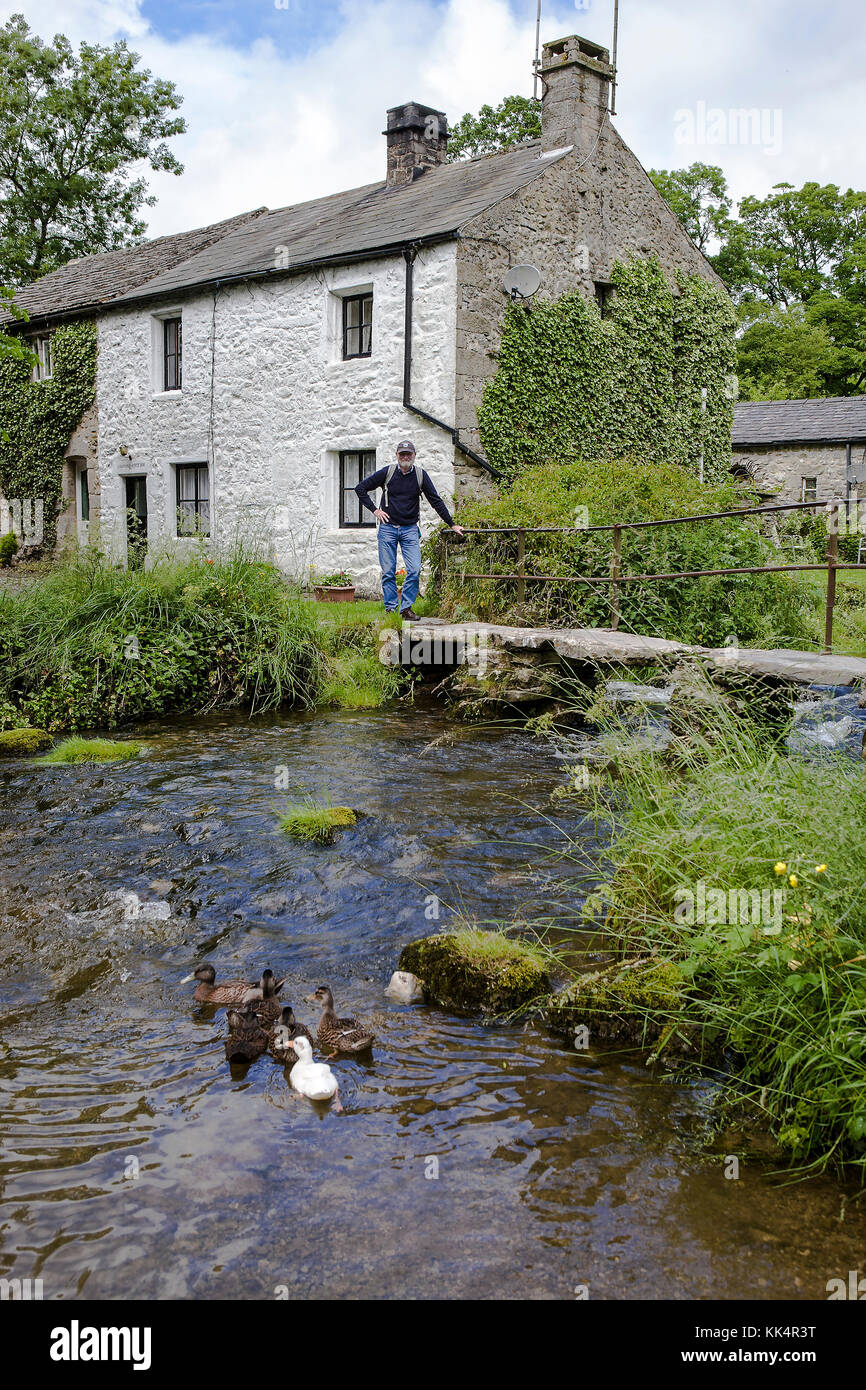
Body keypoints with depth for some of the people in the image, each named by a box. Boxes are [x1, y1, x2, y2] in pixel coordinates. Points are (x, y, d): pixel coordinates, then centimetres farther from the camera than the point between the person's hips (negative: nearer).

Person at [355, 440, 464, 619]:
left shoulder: (420, 475, 2)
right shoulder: (387, 472, -1)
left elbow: (436, 501, 4)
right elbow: (360, 488, 6)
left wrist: (452, 525, 2)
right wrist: (374, 510, -1)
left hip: (410, 529, 1)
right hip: (388, 528, -1)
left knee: (414, 570, -10)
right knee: (388, 572, 0)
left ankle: (406, 607, 0)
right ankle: (390, 609, 8)